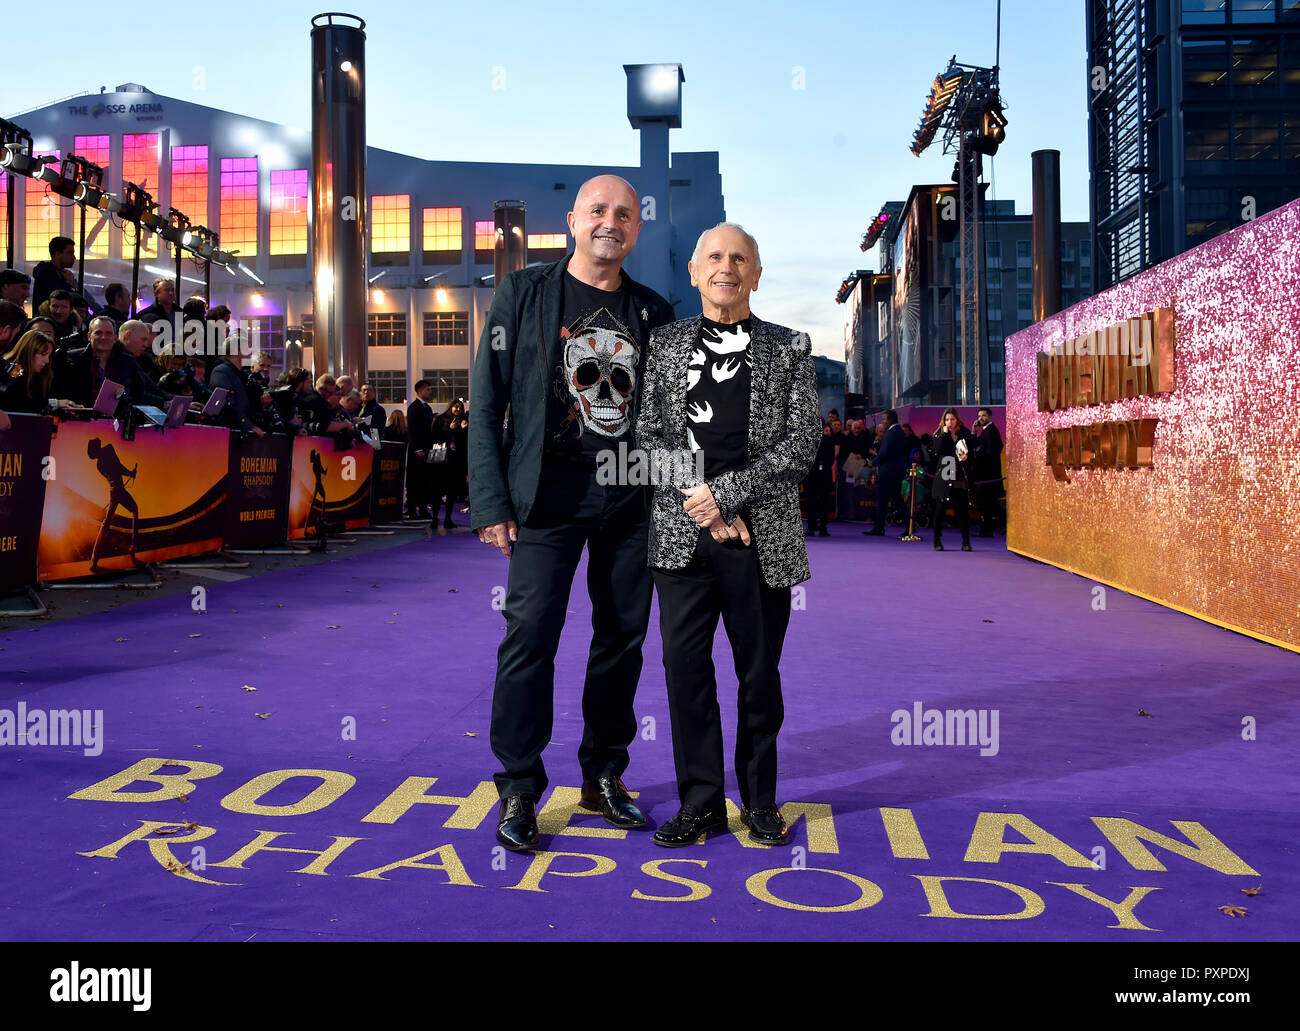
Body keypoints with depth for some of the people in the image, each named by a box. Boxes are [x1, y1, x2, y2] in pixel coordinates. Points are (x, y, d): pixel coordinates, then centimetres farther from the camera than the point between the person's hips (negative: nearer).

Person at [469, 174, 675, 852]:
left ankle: (603, 776, 25)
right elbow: (486, 403, 0)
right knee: (531, 634, -7)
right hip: (549, 496, -3)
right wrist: (491, 502, -8)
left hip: (632, 498, 4)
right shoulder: (524, 294, 3)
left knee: (623, 638, 9)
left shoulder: (653, 312, 12)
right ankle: (518, 790, 7)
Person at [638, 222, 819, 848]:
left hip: (762, 537, -1)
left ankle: (759, 800, 25)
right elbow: (647, 436, 3)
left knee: (759, 673, 8)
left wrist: (725, 492, -11)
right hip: (681, 534, 1)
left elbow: (802, 444, -2)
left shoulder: (789, 349, 7)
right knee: (685, 668, 4)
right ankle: (701, 801, 18)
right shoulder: (662, 345, 10)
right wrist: (701, 505, -9)